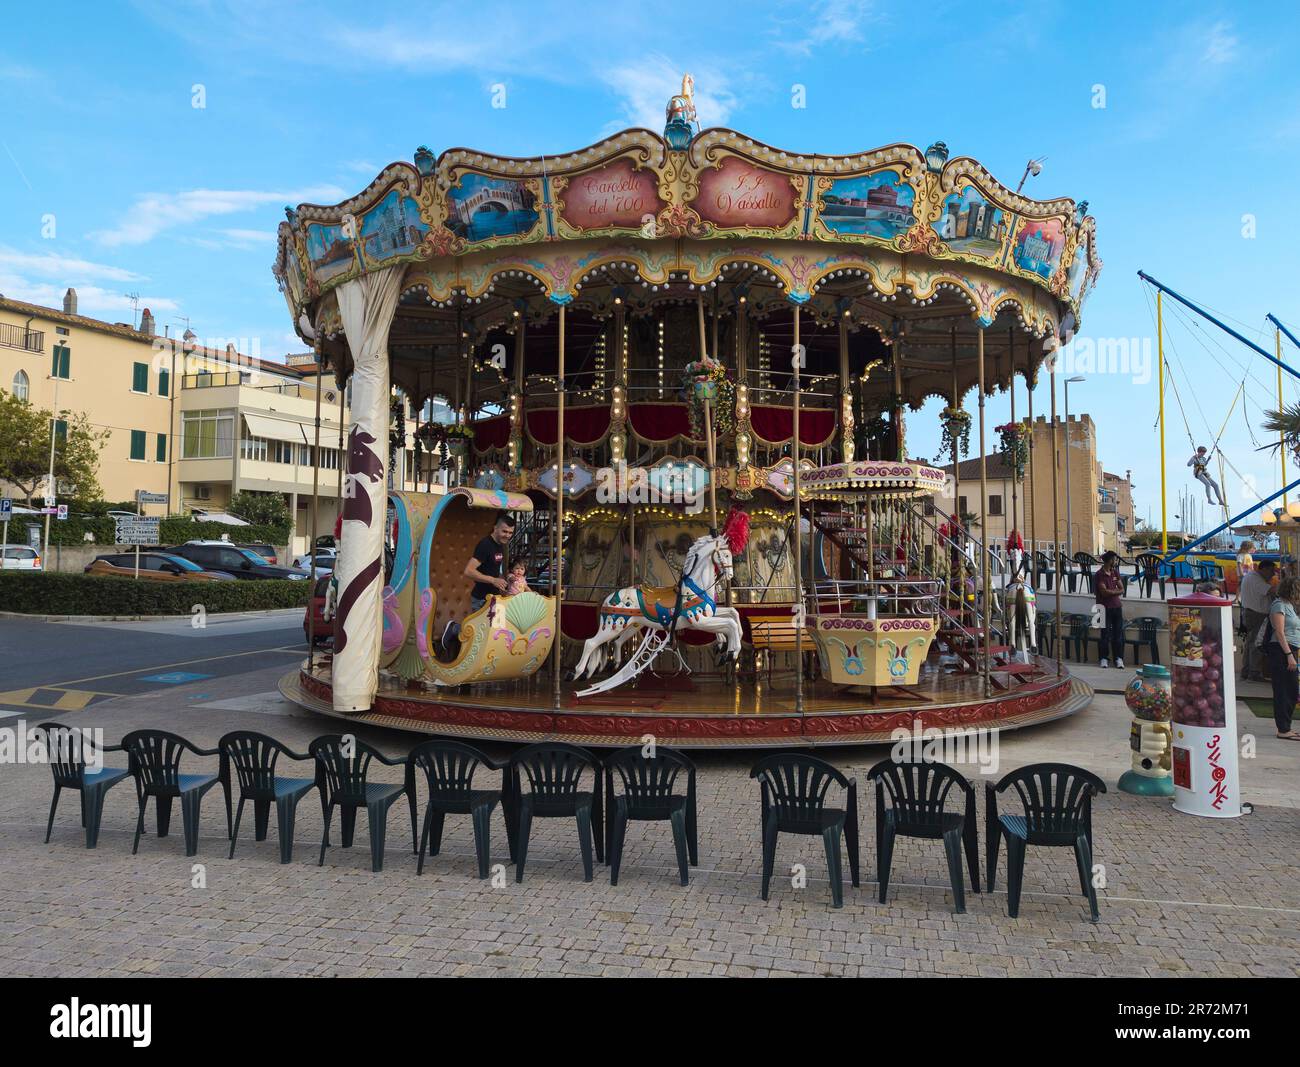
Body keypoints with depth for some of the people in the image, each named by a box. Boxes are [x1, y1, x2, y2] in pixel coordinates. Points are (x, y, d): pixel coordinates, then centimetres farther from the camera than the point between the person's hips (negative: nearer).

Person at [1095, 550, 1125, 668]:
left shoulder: (1115, 572, 11)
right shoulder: (1100, 574, -9)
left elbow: (1122, 590, 6)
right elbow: (1104, 592, -17)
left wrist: (1110, 592, -10)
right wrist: (1116, 591, -4)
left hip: (1117, 606, 5)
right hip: (1105, 608, -5)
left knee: (1118, 633, 3)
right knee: (1105, 634, -1)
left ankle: (1119, 658, 8)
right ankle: (1104, 658, 6)